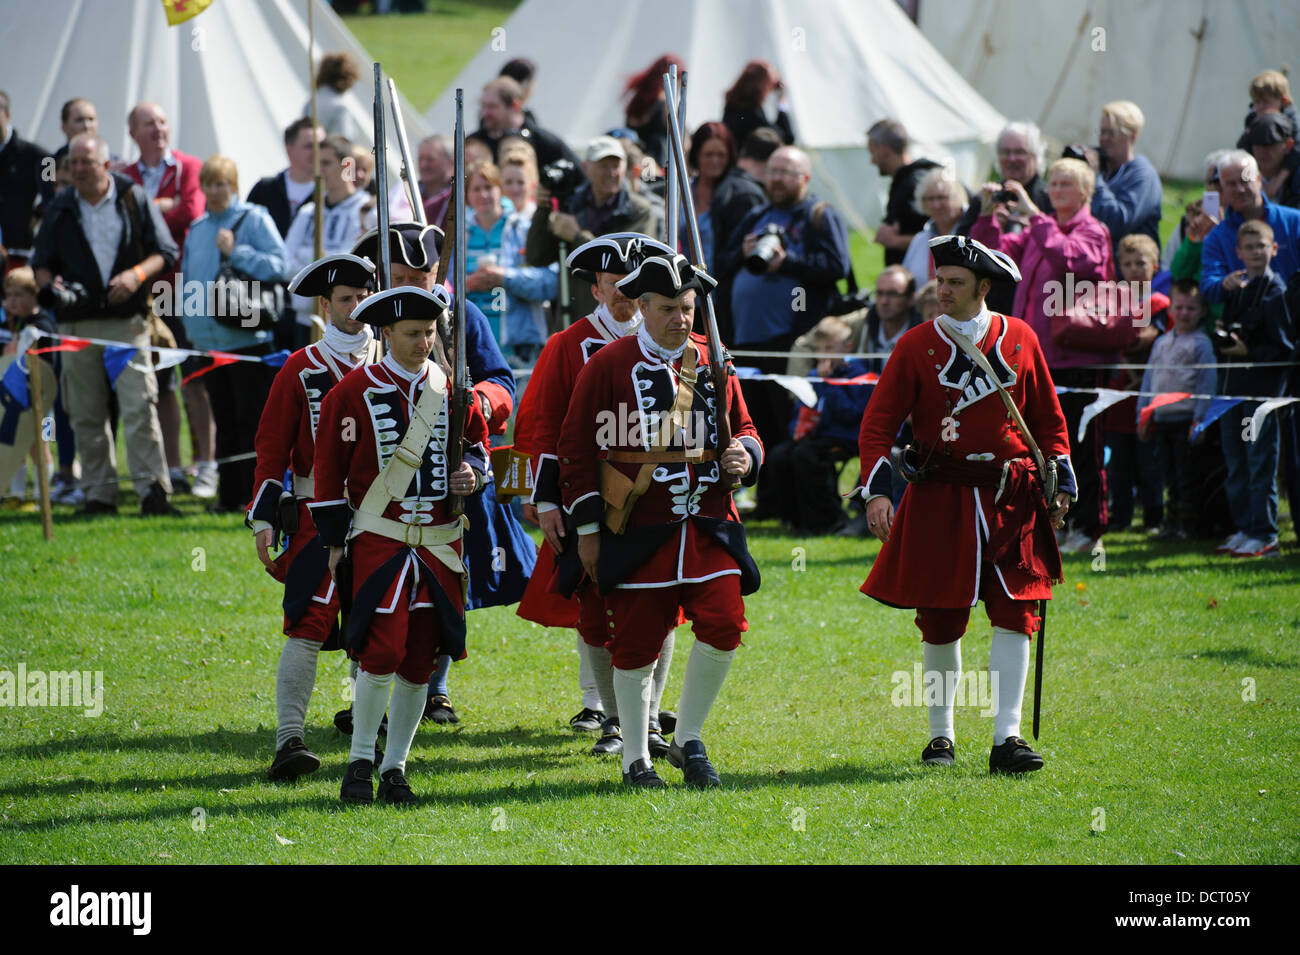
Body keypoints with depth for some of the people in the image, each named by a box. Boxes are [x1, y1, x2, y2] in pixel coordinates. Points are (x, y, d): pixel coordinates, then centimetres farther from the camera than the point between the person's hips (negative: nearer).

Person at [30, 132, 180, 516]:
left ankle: (152, 490, -12)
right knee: (86, 414, 4)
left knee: (139, 405, -12)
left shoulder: (134, 200, 3)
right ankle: (99, 494, 11)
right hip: (77, 322, 3)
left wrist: (138, 274, -13)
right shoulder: (61, 209, 10)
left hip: (127, 319, -3)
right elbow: (41, 263, 16)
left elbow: (167, 252, 5)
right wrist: (51, 284, -7)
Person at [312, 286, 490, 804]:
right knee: (382, 650, -16)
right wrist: (335, 540, -3)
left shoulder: (453, 387, 7)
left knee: (419, 659, 4)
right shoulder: (356, 390, -4)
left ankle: (395, 768, 15)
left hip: (440, 542, 4)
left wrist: (472, 472, -4)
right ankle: (360, 762, -3)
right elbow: (329, 466, -1)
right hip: (380, 537, -4)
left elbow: (477, 441, 20)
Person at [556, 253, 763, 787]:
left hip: (708, 525, 3)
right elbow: (577, 448, -1)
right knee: (637, 643, 1)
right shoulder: (608, 366, -2)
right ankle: (636, 758, 16)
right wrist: (587, 529, -4)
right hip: (639, 532, -3)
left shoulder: (712, 363, 11)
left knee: (724, 625, -10)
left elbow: (742, 428, 21)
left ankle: (688, 740, 8)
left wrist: (745, 455, -4)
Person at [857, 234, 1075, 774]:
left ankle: (1007, 739, -8)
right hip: (940, 502, -1)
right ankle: (940, 736, 18)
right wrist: (877, 491, -14)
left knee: (1015, 616, -7)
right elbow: (878, 424, -2)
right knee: (940, 623, 3)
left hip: (1010, 500, 1)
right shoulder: (917, 346, 1)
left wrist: (1060, 483, 8)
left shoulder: (1020, 340, 7)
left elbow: (1048, 419, 15)